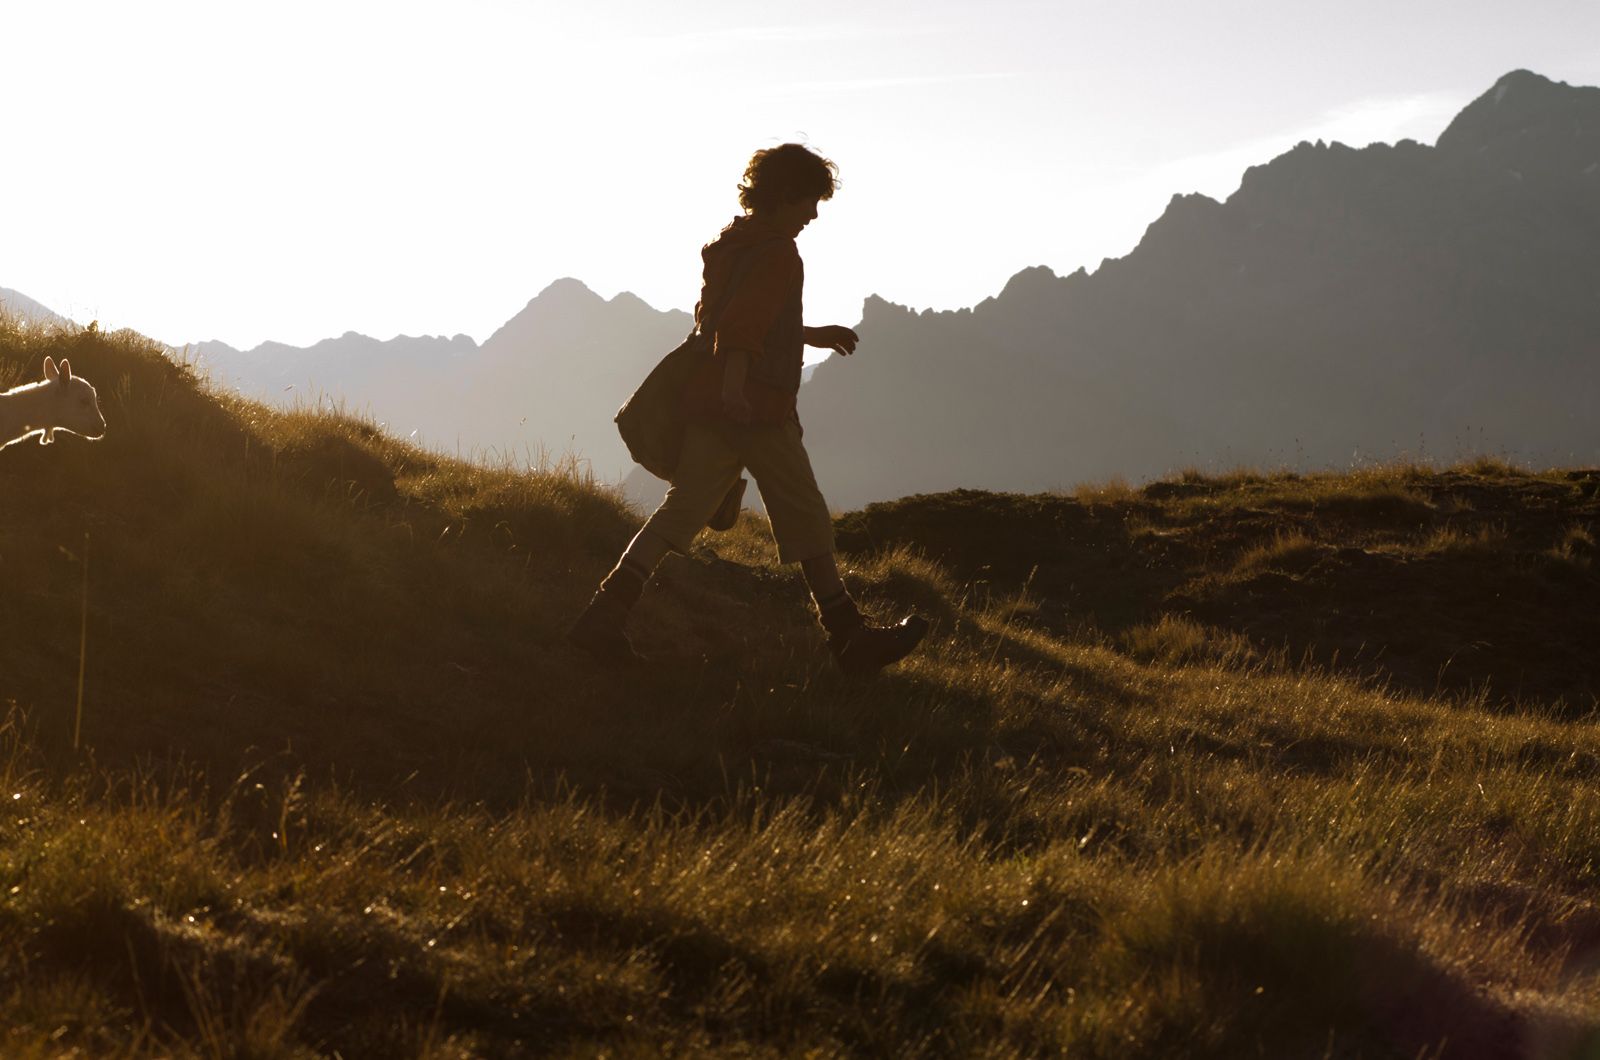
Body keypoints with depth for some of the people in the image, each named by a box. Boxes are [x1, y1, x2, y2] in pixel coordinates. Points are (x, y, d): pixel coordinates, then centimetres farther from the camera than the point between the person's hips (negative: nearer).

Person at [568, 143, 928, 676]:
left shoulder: (723, 246, 18)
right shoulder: (780, 255, -10)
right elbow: (747, 318, -25)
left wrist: (809, 335, 37)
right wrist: (734, 378, -36)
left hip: (706, 402, 8)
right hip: (758, 408, -8)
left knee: (683, 510, 6)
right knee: (807, 521, 1)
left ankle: (605, 616, -6)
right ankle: (849, 636, 9)